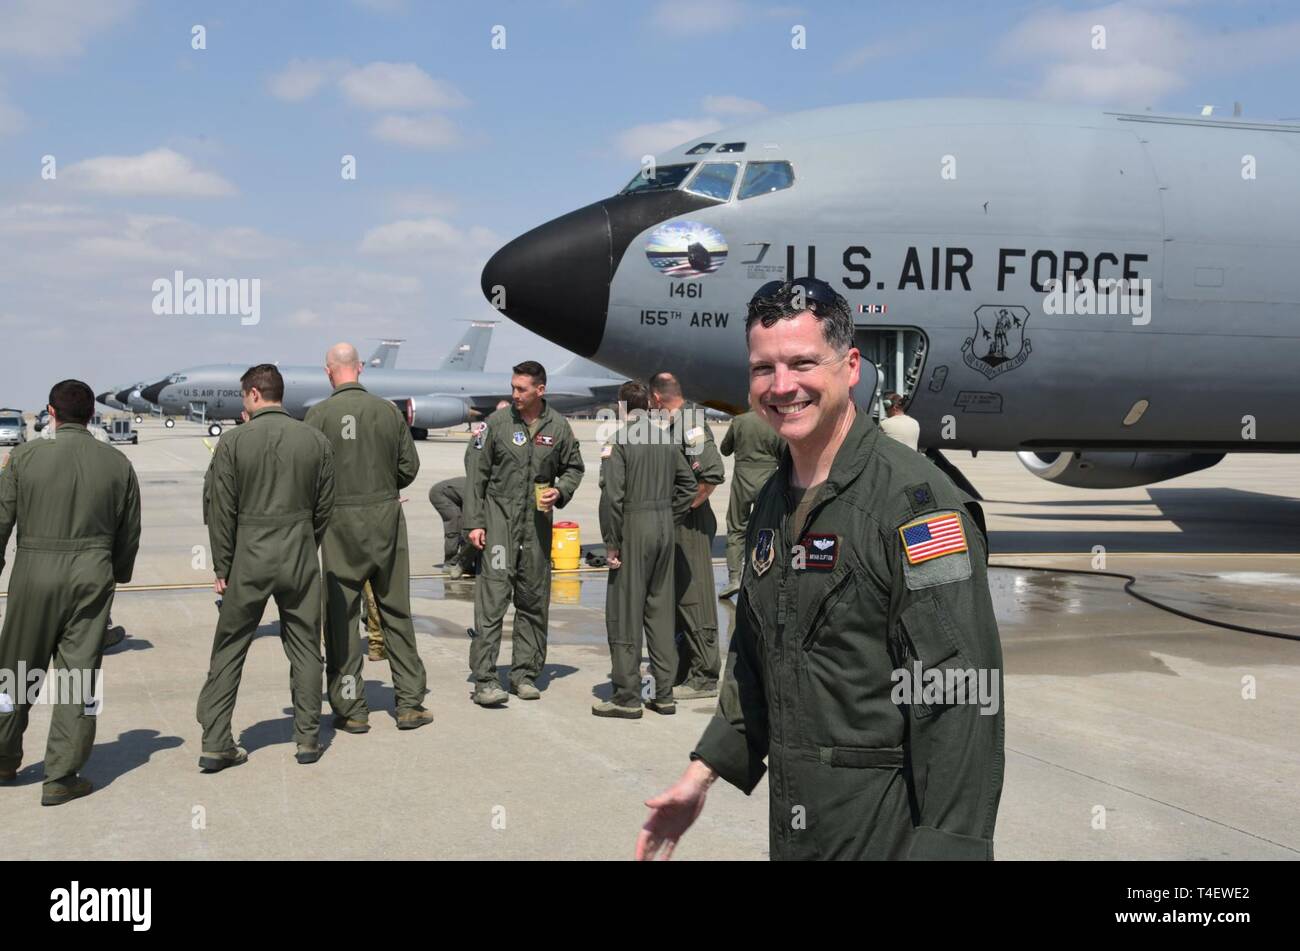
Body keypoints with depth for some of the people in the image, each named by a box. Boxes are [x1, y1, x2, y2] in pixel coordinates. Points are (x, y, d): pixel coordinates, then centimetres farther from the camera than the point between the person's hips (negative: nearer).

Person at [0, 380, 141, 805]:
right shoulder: (117, 463, 2)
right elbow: (130, 532, 7)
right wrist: (119, 573, 22)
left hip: (34, 574, -1)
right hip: (92, 576, 1)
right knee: (79, 676, 5)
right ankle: (61, 777, 8)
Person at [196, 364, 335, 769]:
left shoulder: (233, 441, -6)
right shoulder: (316, 441, 1)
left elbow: (222, 511, -6)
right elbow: (324, 508, 4)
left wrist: (222, 567, 2)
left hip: (249, 558, -1)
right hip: (300, 559, 2)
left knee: (228, 651, 9)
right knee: (305, 649, 11)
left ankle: (215, 743, 9)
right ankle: (308, 739, 15)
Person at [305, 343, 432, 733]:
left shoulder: (320, 414, -8)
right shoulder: (389, 410, 0)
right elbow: (409, 468, 4)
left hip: (341, 522, -2)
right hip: (387, 516, 3)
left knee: (341, 615, 6)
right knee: (396, 611, 11)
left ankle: (351, 709, 10)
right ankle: (410, 703, 15)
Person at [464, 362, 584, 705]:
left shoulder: (558, 427, 5)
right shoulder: (497, 422, -1)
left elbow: (573, 467, 18)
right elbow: (476, 474, 0)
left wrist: (561, 491, -3)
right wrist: (474, 522, -5)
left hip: (538, 522, 3)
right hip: (499, 518, -3)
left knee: (534, 601, 8)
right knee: (492, 599, -10)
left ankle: (525, 673, 19)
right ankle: (484, 679, -7)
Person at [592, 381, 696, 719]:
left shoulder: (618, 440, -9)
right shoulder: (666, 438, 9)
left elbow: (612, 496, -15)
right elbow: (688, 484, 14)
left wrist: (611, 543, -10)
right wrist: (669, 519, 16)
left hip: (633, 528, -6)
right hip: (664, 527, 6)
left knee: (625, 612, 1)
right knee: (661, 609, 12)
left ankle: (627, 697, 4)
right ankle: (664, 693, 17)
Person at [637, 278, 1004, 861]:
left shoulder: (916, 501, -18)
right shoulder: (771, 504, 9)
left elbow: (960, 697, -23)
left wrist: (945, 845, -27)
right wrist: (702, 774, 15)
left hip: (886, 829, -8)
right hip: (791, 820, 8)